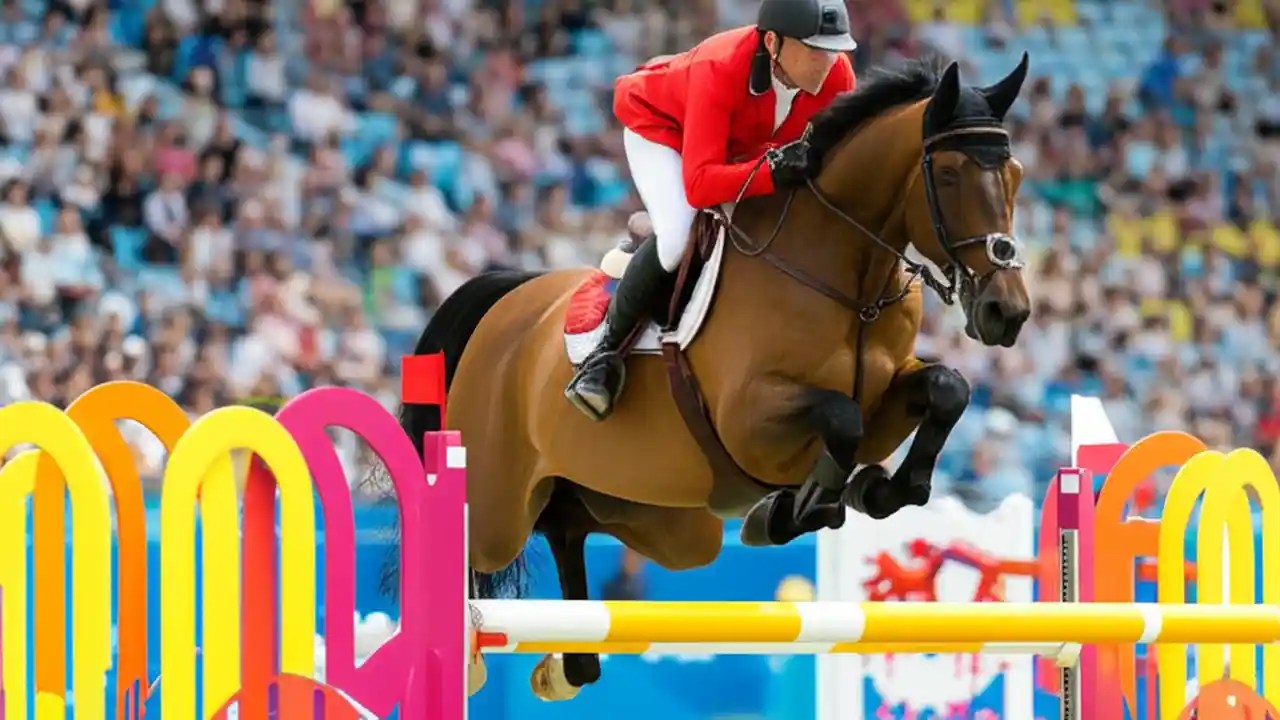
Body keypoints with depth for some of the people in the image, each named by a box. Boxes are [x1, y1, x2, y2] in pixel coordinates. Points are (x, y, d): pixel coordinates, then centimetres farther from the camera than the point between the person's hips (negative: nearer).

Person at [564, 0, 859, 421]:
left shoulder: (837, 75, -29)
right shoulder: (718, 69, -44)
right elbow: (699, 184, -49)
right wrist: (774, 172, -62)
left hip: (747, 143, 7)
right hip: (660, 123, -7)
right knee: (678, 235, -29)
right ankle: (607, 350, -11)